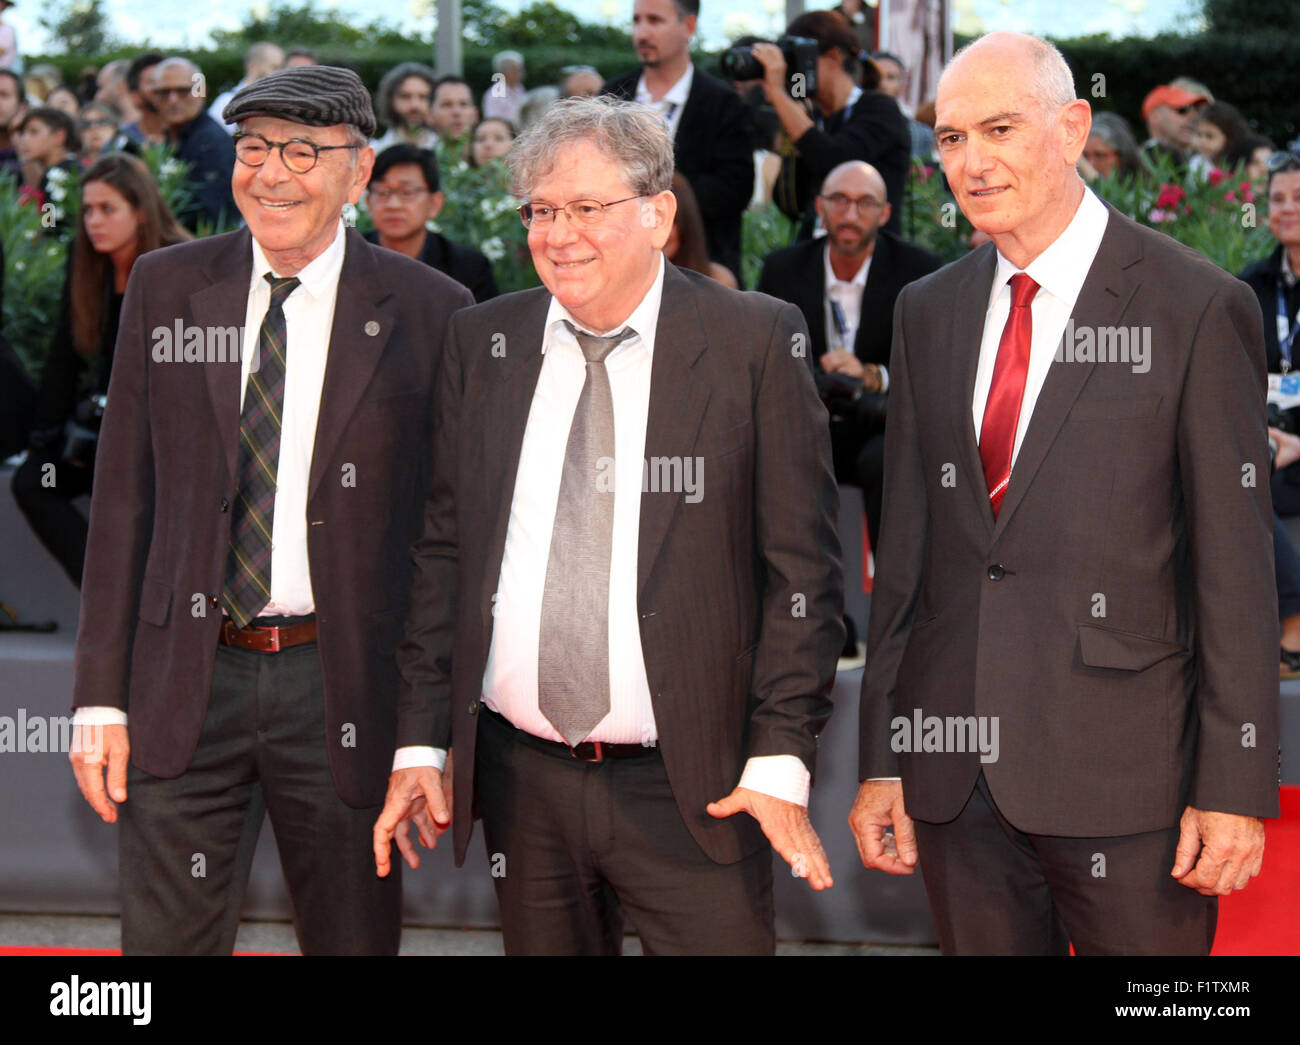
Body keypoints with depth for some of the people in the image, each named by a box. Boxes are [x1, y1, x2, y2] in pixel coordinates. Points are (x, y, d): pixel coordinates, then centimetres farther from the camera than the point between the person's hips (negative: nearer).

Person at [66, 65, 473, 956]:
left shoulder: (427, 312, -1)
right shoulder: (165, 289, 6)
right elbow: (124, 498, 7)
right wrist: (102, 696, 2)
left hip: (344, 690, -1)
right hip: (184, 682, 2)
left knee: (356, 939, 9)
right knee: (165, 939, 4)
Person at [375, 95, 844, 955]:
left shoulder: (755, 343, -4)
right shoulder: (479, 346, 8)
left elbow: (801, 568, -4)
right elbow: (444, 553, 10)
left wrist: (781, 756, -10)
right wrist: (421, 741, 4)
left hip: (693, 790, -3)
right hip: (519, 780, 3)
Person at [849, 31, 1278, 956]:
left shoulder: (1199, 307, -6)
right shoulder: (929, 311, 11)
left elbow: (1236, 562, -7)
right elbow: (905, 543, 12)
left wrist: (1235, 786, -10)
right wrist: (880, 761, 9)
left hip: (1124, 775, -4)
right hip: (954, 770, 5)